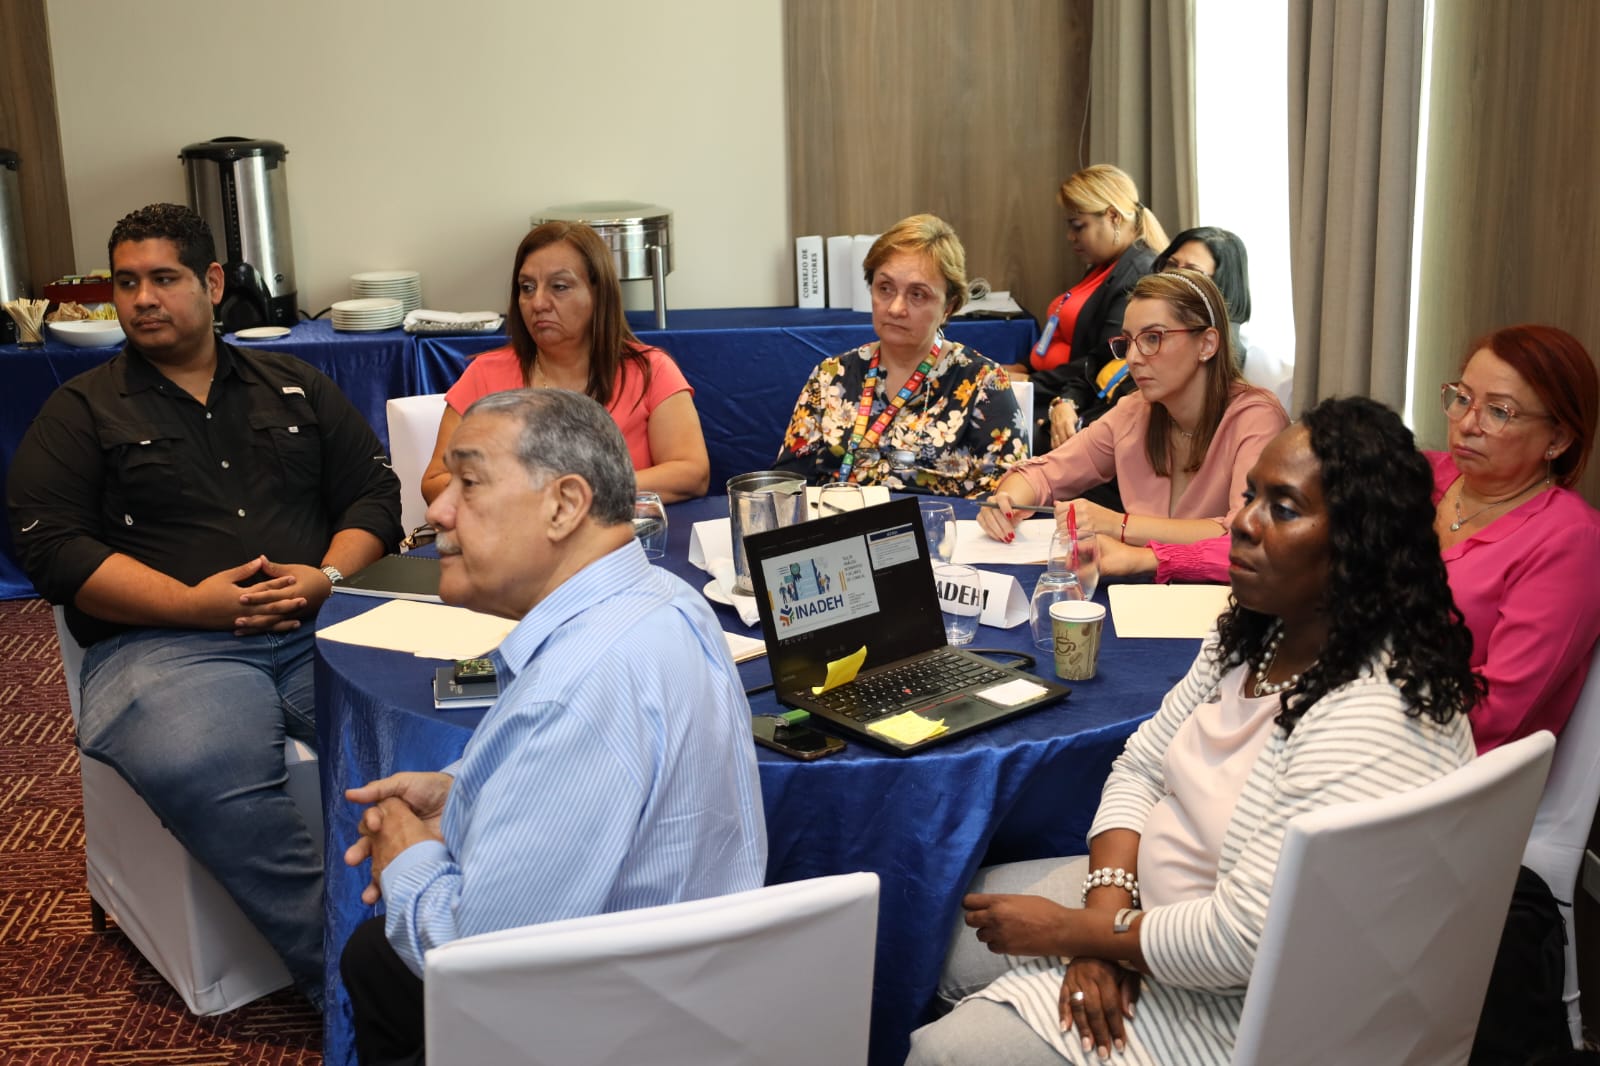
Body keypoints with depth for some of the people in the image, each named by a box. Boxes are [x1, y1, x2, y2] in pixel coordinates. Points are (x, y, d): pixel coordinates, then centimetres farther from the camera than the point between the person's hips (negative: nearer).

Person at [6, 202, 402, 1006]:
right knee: (201, 773, -37)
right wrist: (192, 603, -11)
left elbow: (374, 489, 18)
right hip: (165, 643, -2)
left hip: (321, 626, 3)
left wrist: (330, 577, -4)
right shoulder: (82, 411, 14)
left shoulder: (294, 388, 22)